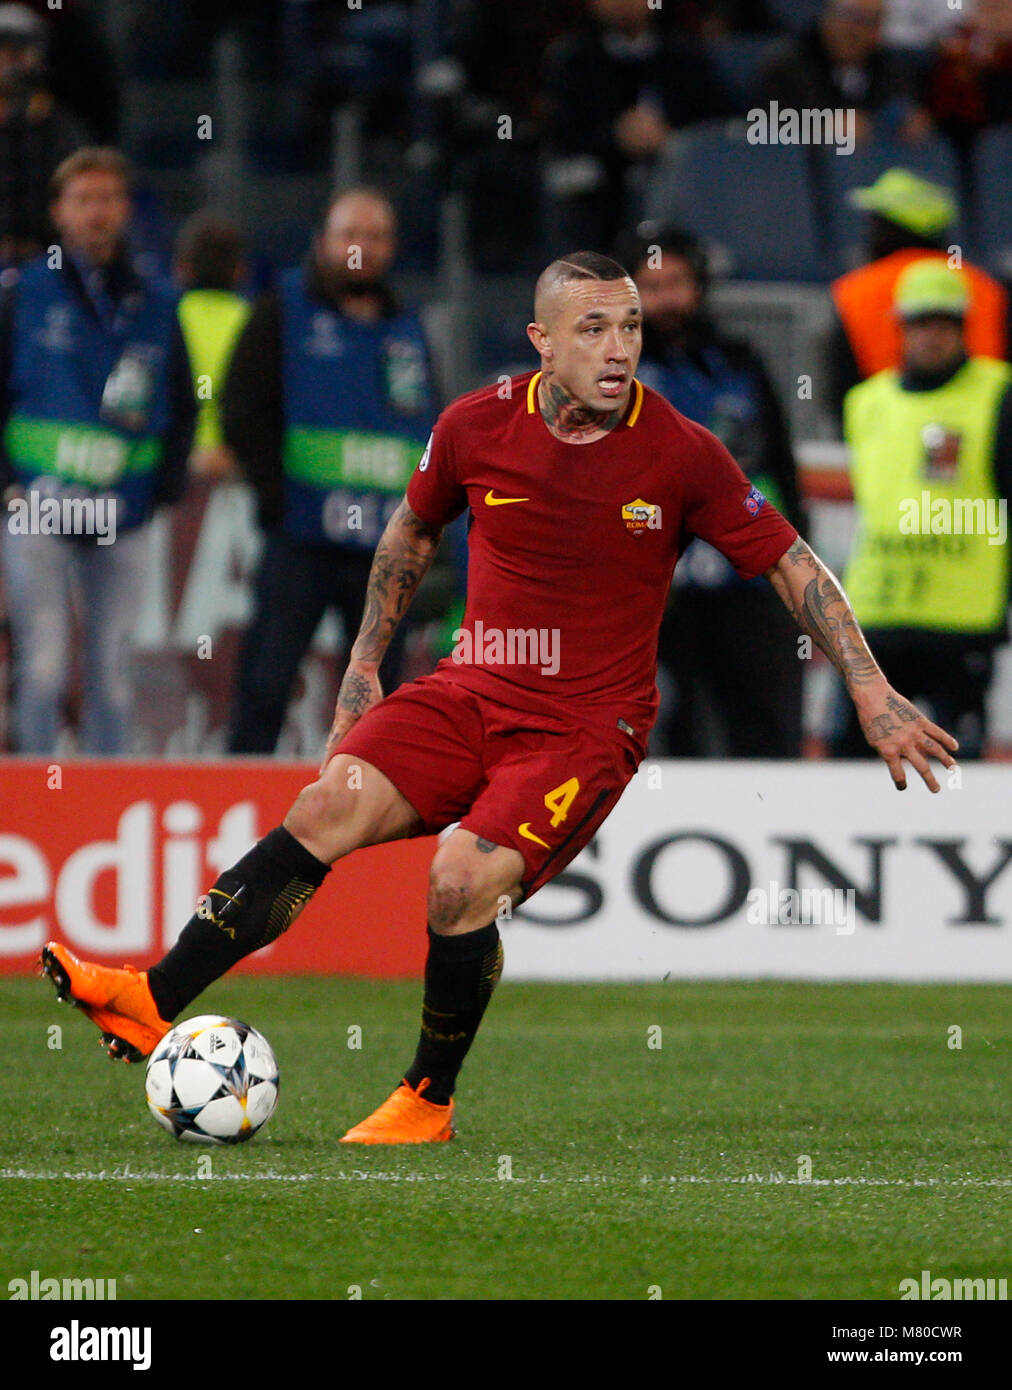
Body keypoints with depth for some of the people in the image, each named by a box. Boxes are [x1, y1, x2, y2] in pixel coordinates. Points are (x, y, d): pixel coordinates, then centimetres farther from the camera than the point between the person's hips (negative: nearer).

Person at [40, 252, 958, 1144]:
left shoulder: (681, 454, -10)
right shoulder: (478, 426, -2)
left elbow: (793, 567, 1)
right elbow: (414, 529, 18)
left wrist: (873, 696, -3)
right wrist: (364, 663, 20)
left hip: (589, 725, -3)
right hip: (471, 693, 3)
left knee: (465, 877, -25)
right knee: (330, 806, -20)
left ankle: (431, 1101, -5)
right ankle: (158, 1002, -22)